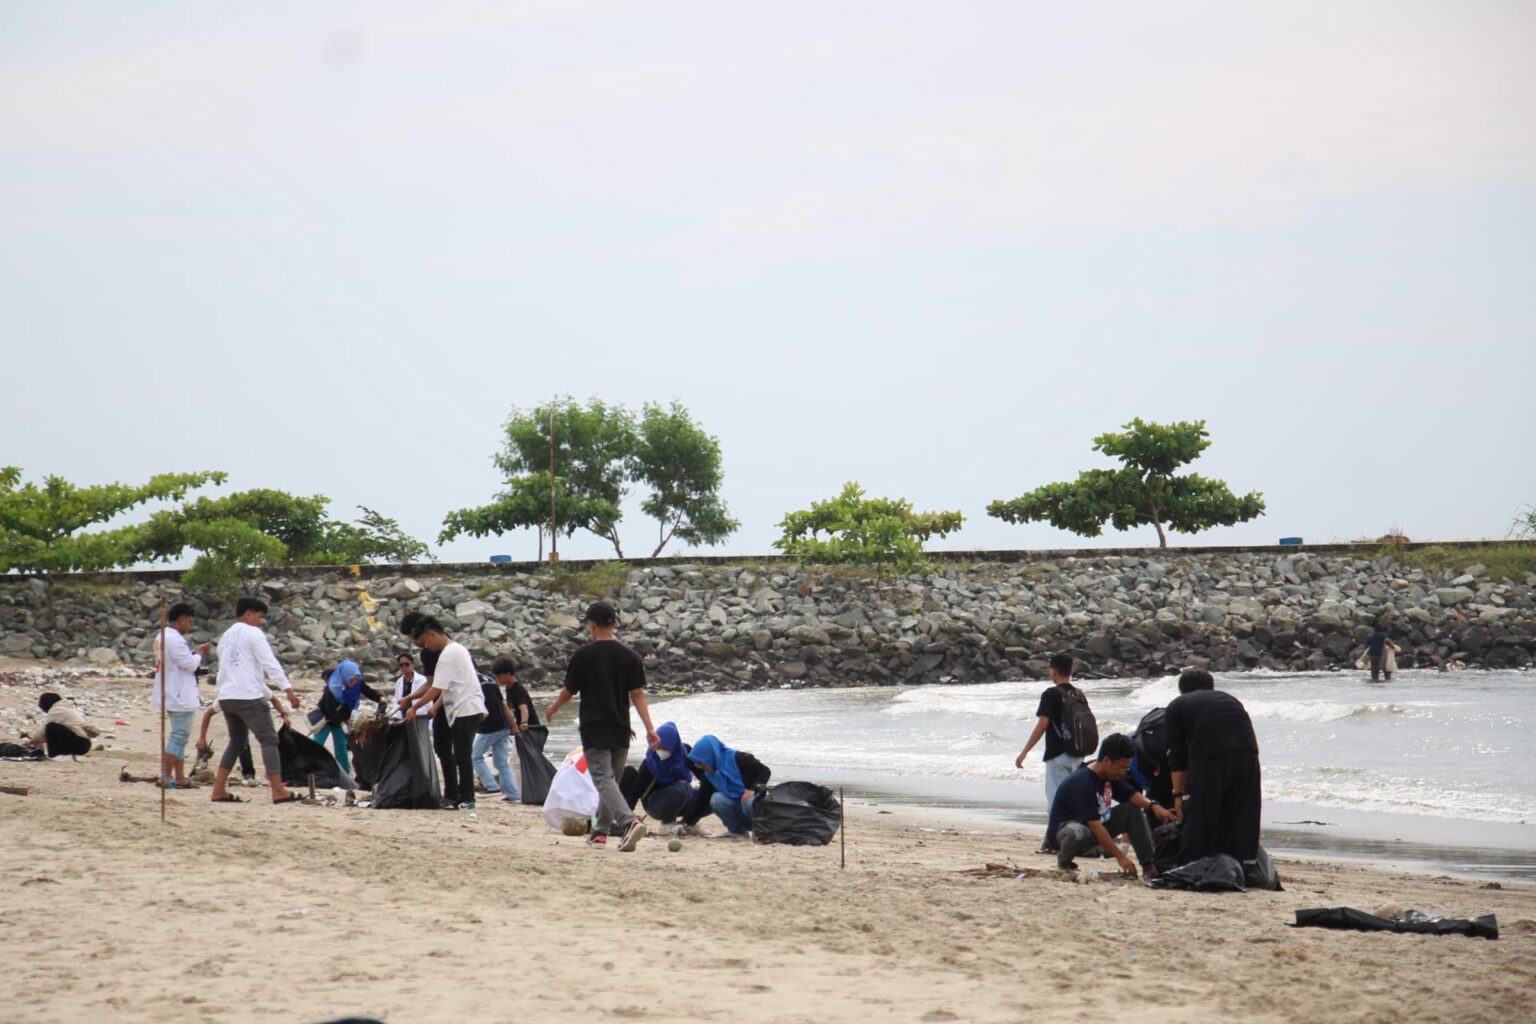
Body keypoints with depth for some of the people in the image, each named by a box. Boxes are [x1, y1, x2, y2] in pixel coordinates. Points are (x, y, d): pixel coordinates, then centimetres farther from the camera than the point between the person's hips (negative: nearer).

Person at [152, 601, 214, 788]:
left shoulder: (163, 636, 13)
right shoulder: (175, 640, -20)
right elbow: (189, 664, -20)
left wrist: (197, 650, 12)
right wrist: (199, 654, -2)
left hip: (172, 694, 11)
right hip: (180, 695, -11)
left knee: (180, 736, 15)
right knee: (179, 735, -7)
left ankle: (180, 778, 16)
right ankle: (166, 777, -8)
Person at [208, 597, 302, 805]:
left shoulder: (226, 636, 19)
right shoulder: (253, 633, -6)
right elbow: (270, 663, -13)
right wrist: (288, 689, -15)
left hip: (227, 697, 8)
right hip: (248, 697, -8)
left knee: (236, 742, 18)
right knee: (269, 740, -5)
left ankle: (219, 791, 11)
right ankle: (278, 791, -11)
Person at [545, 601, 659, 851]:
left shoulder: (583, 655, -7)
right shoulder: (629, 656, 3)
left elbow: (569, 691, 1)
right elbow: (637, 694, -2)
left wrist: (553, 709, 21)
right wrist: (649, 728, -4)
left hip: (594, 729, -5)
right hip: (621, 730, 5)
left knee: (604, 780, -11)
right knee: (611, 779, 17)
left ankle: (629, 821, -32)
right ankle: (601, 830, 23)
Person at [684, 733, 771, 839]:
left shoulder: (737, 759, -14)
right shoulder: (709, 776, 5)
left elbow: (765, 771, -13)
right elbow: (701, 802, 7)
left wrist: (754, 789, -27)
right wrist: (686, 822, 0)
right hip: (733, 806, 5)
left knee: (750, 803, -40)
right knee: (717, 799, -24)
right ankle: (738, 831, -8)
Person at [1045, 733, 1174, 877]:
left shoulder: (1111, 775, -4)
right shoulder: (1082, 783, -30)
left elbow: (1131, 795, 8)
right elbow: (1095, 826, -33)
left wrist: (1153, 806, -14)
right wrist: (1121, 857, -34)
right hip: (1063, 830, -9)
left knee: (1132, 810, -2)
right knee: (1079, 834, -43)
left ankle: (1148, 867, -4)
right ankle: (1063, 860, -9)